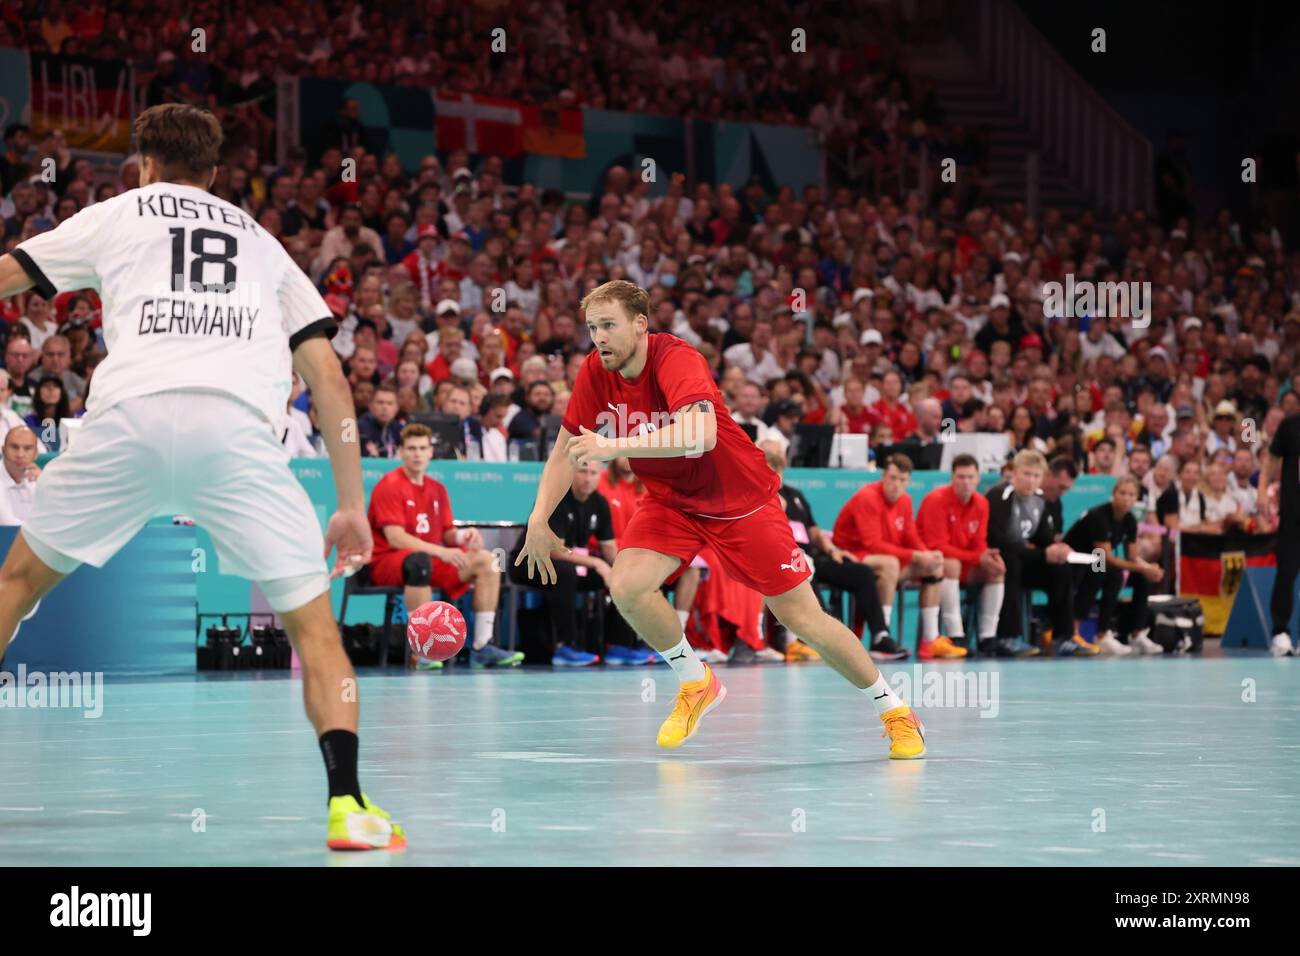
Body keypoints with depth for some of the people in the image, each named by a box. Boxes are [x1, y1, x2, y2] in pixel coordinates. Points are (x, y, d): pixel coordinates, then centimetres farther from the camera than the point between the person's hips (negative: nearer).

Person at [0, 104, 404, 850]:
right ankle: (347, 801, -11)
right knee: (314, 622, 7)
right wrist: (353, 504, 22)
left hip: (132, 414, 0)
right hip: (239, 426, 1)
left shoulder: (118, 215, 26)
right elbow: (328, 376, 21)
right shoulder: (262, 243, 30)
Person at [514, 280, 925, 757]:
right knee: (626, 585, -21)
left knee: (803, 617, -4)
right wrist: (539, 518, -11)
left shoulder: (677, 359, -29)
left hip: (741, 499, -5)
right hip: (670, 499, 5)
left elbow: (700, 435, -47)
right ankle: (696, 684, 4)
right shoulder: (595, 373, -10)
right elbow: (565, 450, 1)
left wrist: (613, 446, -52)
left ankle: (894, 711, 15)